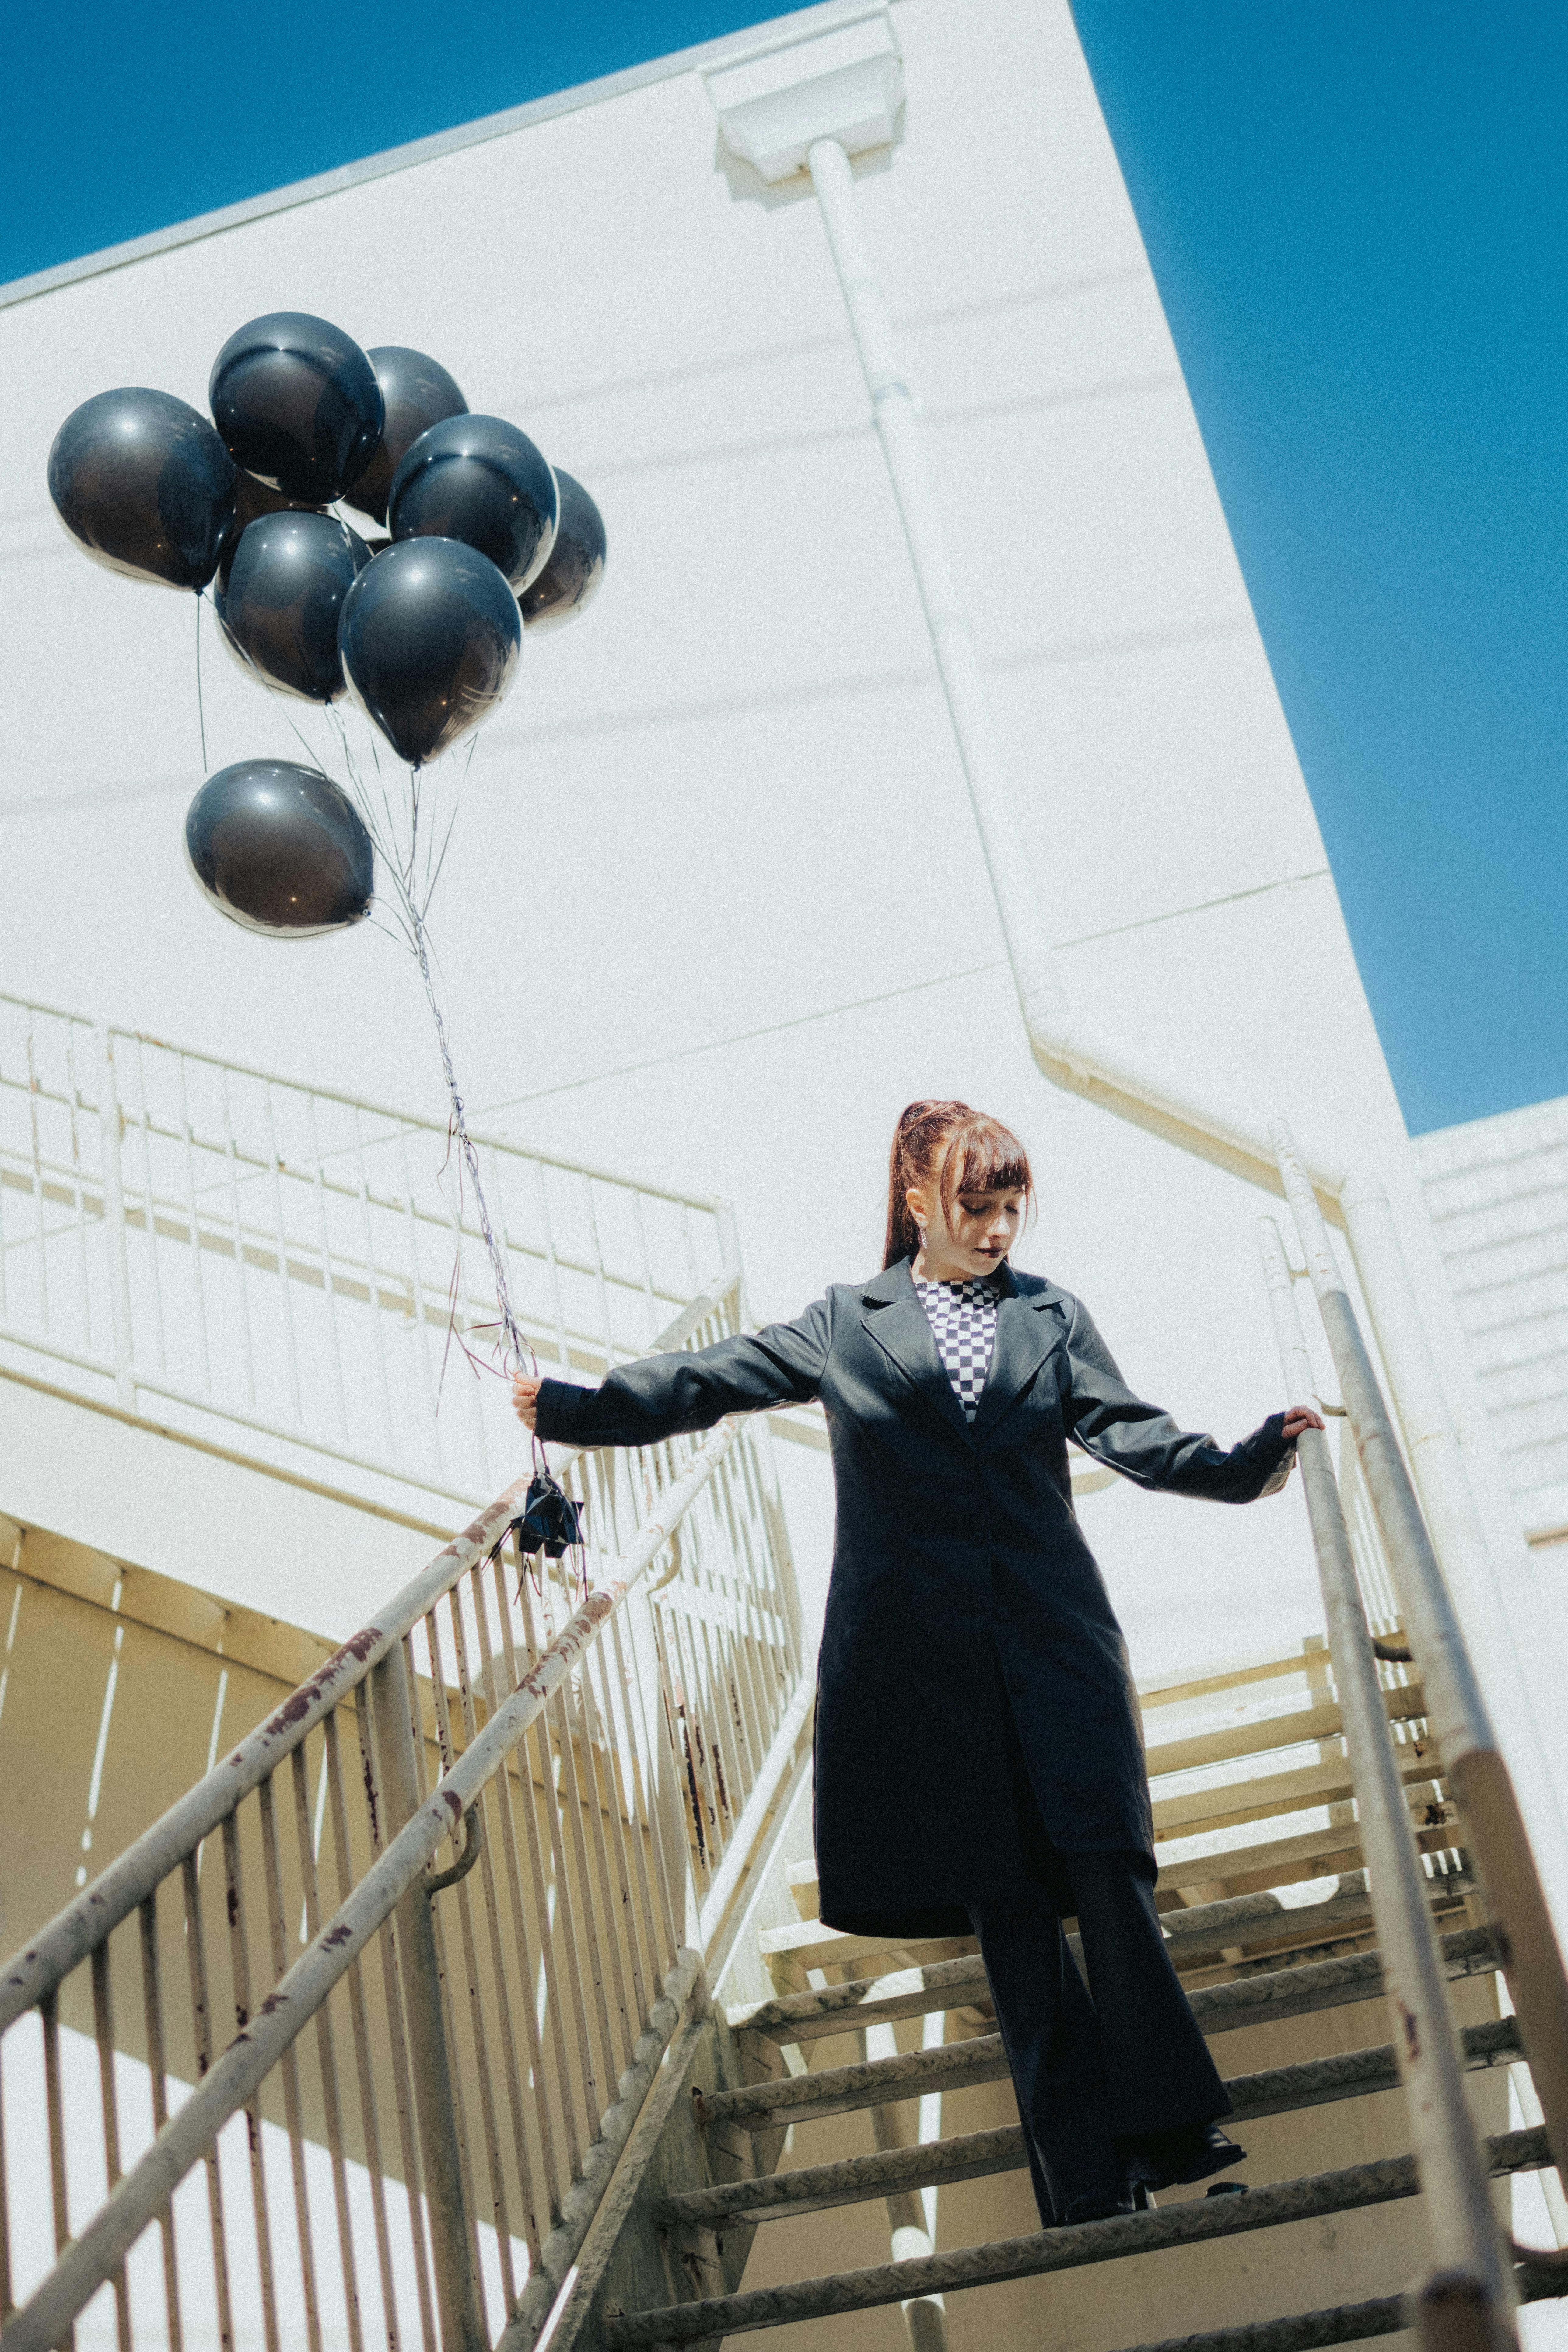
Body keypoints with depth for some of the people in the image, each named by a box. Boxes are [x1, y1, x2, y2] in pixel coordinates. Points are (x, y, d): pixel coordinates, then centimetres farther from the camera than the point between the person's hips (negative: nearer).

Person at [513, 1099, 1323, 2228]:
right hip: (925, 1660, -1)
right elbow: (711, 1381, 11)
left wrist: (1243, 1464, -9)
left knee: (1107, 1874, -9)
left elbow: (1129, 1430, 6)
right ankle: (1083, 2171, 5)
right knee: (1006, 1912, 1)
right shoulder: (845, 1325, 11)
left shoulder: (1053, 1316, 14)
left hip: (1054, 1637, 1)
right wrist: (570, 1406, 6)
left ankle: (1167, 2126, 1)